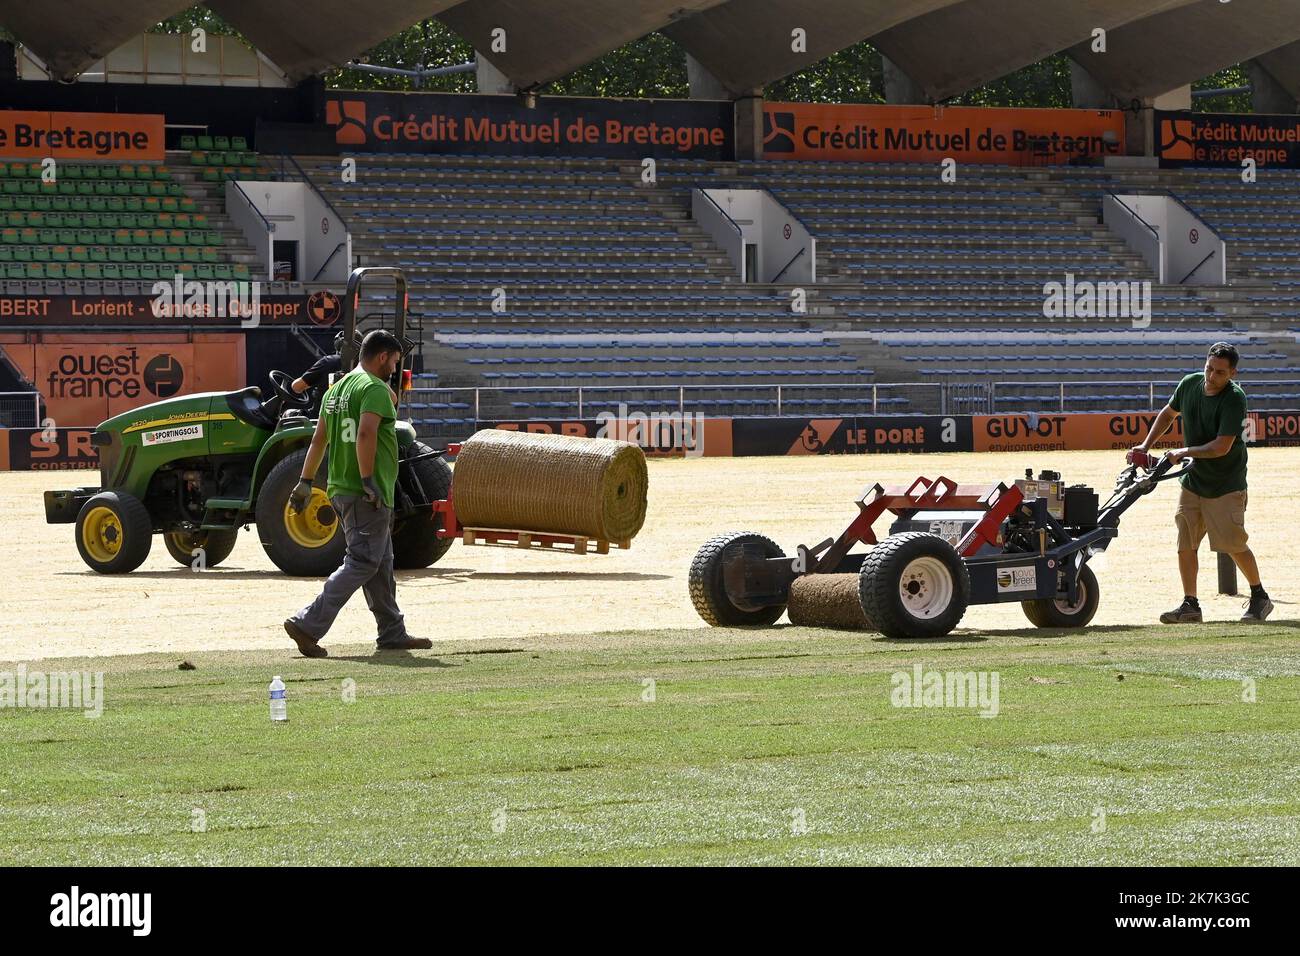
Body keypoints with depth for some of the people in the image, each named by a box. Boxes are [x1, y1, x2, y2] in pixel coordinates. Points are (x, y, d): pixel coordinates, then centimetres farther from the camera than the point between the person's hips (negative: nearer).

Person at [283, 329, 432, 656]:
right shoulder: (375, 388, -12)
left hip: (340, 491, 10)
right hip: (367, 495, -10)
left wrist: (305, 482, 18)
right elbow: (366, 434, -25)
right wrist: (369, 481, -24)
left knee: (381, 564, 16)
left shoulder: (337, 389, 17)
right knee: (363, 564, -8)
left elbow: (319, 439, 17)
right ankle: (309, 625, -15)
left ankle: (393, 633, 21)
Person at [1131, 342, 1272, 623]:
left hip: (1226, 484, -6)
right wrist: (1146, 446, 11)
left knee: (1234, 544, -4)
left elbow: (1221, 446, -25)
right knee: (1185, 544, 1)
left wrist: (1183, 452, -24)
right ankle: (1190, 605, 7)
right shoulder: (1190, 384, -2)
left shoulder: (1234, 399, -21)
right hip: (1193, 480, 6)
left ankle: (1260, 598, 15)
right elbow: (1169, 413, 18)